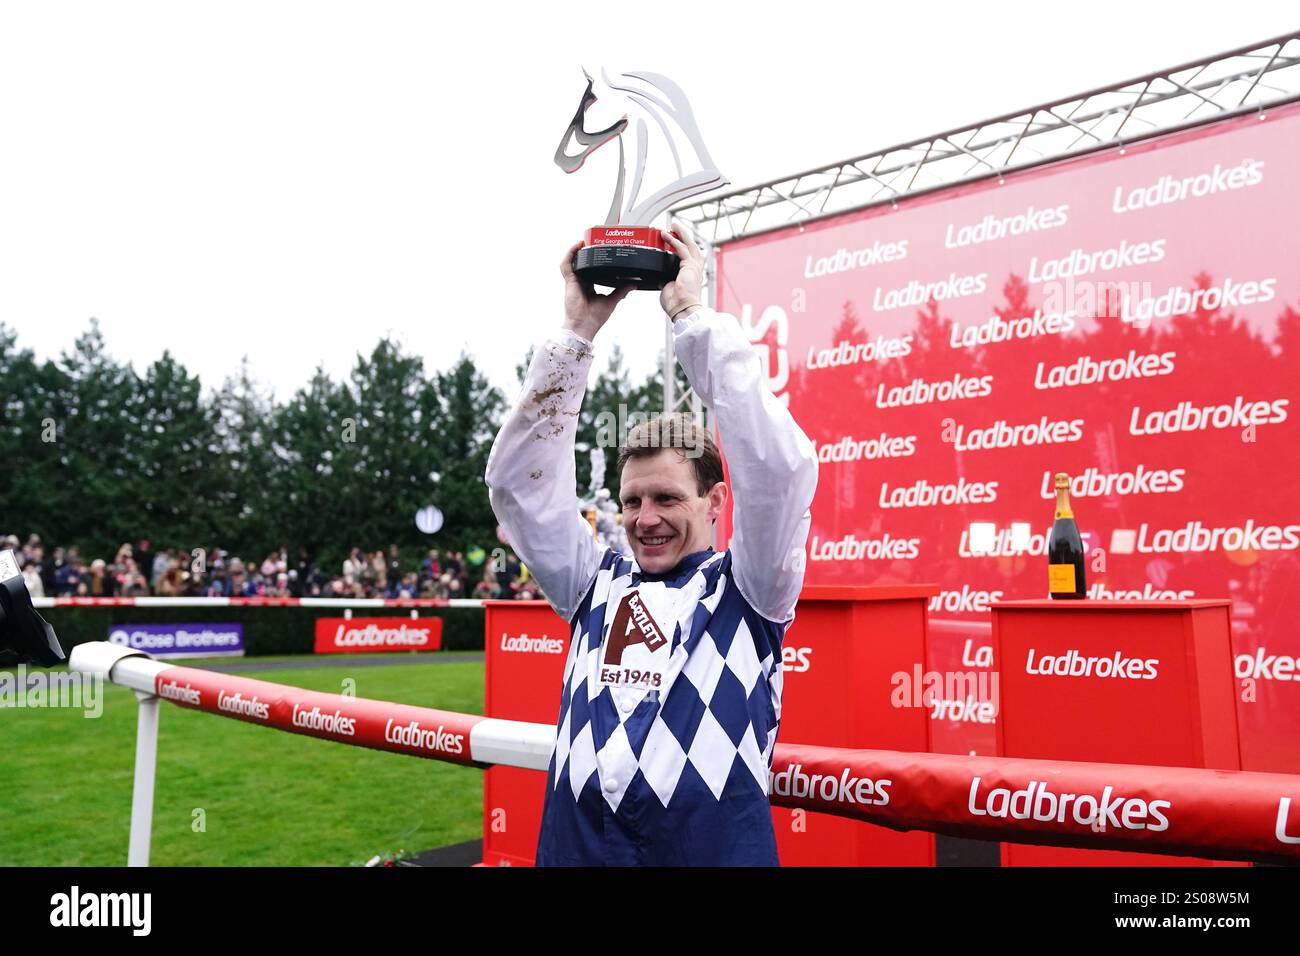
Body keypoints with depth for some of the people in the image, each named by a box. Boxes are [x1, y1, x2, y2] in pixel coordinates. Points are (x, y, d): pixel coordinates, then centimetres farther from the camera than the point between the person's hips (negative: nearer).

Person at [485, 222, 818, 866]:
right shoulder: (596, 585, 8)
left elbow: (780, 466, -16)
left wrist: (690, 314, -12)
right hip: (575, 847, 3)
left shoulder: (747, 587, -1)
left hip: (714, 848, -3)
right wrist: (578, 330, -3)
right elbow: (518, 479, 3)